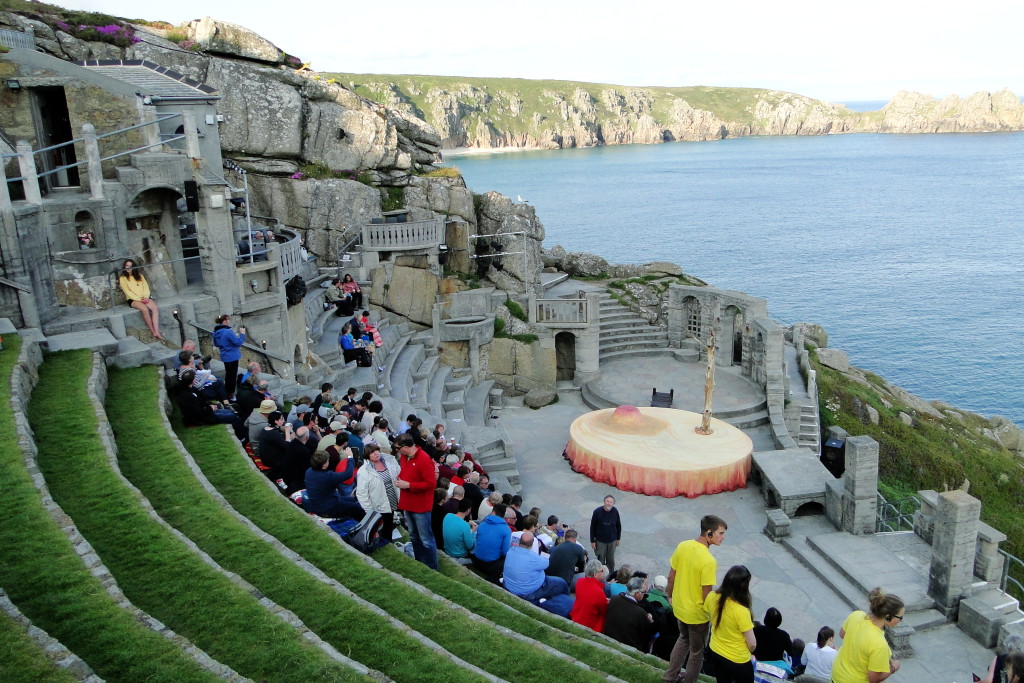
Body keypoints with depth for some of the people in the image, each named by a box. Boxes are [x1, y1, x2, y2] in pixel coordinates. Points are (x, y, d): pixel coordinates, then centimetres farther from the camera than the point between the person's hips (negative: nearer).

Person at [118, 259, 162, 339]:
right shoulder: (122, 278, 5)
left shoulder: (139, 275, 18)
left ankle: (157, 332, -37)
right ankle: (152, 331, -27)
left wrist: (146, 297, -9)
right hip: (133, 300, -3)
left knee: (155, 307, -28)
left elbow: (146, 287, 10)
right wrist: (139, 299, -14)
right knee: (144, 309, -35)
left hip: (144, 298, 4)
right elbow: (127, 292, -4)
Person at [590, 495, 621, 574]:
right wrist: (592, 541, -6)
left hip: (612, 541, 2)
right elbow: (592, 527, -8)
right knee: (601, 560, 8)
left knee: (611, 560, 14)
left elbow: (618, 525, 4)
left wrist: (618, 538, 9)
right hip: (600, 541, -2)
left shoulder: (615, 511, -10)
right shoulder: (597, 512, -17)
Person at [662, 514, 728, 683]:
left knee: (683, 639, 31)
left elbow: (671, 577, 1)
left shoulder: (682, 546, -10)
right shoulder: (708, 561, -30)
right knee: (697, 651, 17)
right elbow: (706, 595, -24)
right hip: (697, 613, -7)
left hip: (679, 607, 7)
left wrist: (670, 595, 18)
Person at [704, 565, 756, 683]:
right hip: (738, 660, -5)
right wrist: (748, 652, 0)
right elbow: (752, 644, -22)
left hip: (715, 653, 5)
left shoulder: (712, 597, -17)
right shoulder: (741, 611, -33)